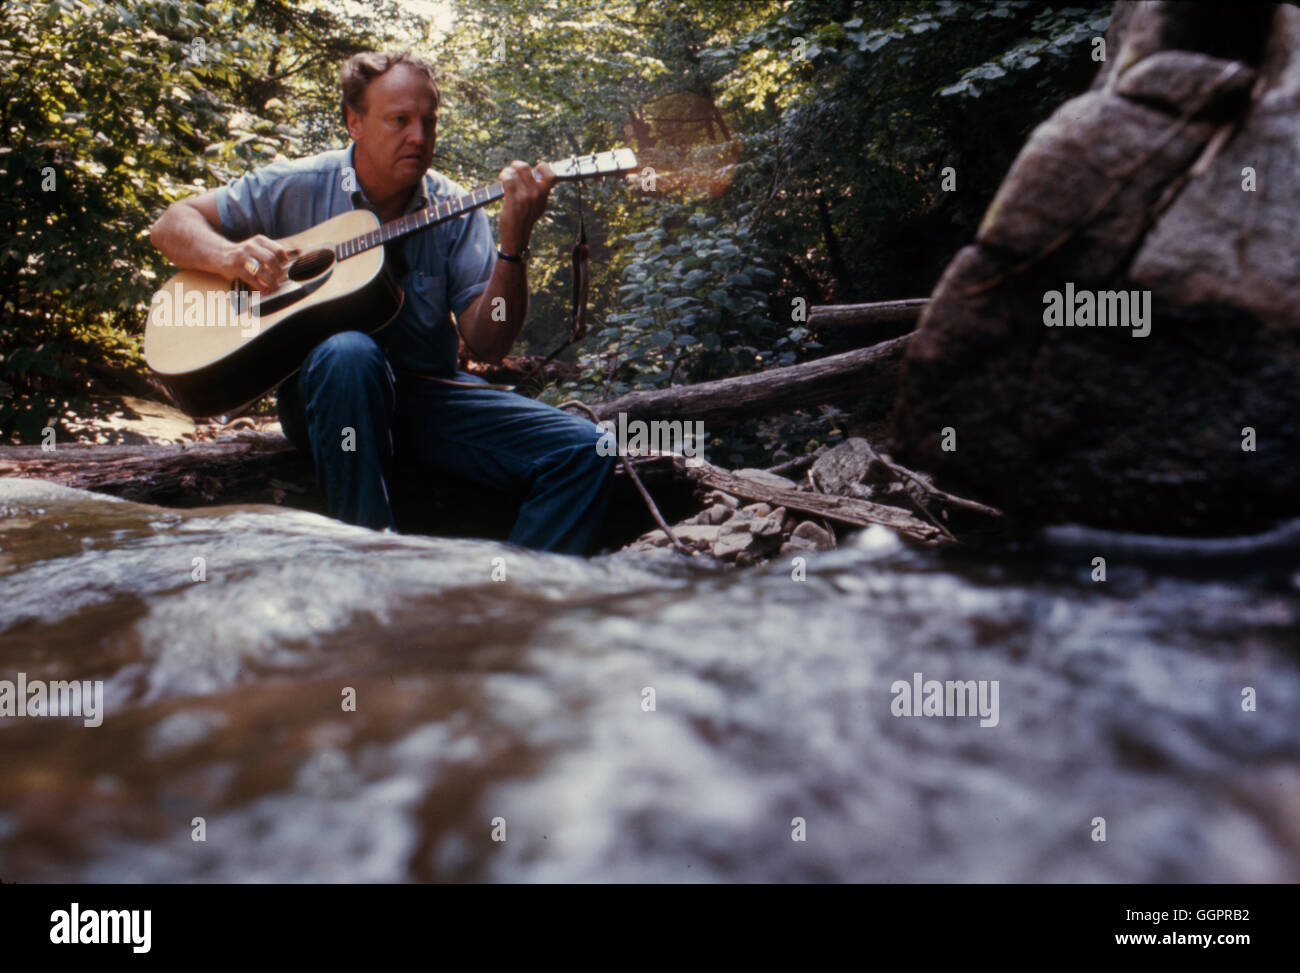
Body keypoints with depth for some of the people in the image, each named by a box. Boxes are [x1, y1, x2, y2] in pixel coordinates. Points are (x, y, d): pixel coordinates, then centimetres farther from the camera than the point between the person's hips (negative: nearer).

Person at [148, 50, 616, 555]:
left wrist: (513, 247, -21)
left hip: (430, 393, 2)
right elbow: (171, 224, 5)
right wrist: (230, 256, -17)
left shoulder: (454, 210, 3)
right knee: (348, 352, -39)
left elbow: (486, 343, -5)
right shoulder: (296, 187, 1)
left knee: (584, 451, -18)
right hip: (323, 390, -2)